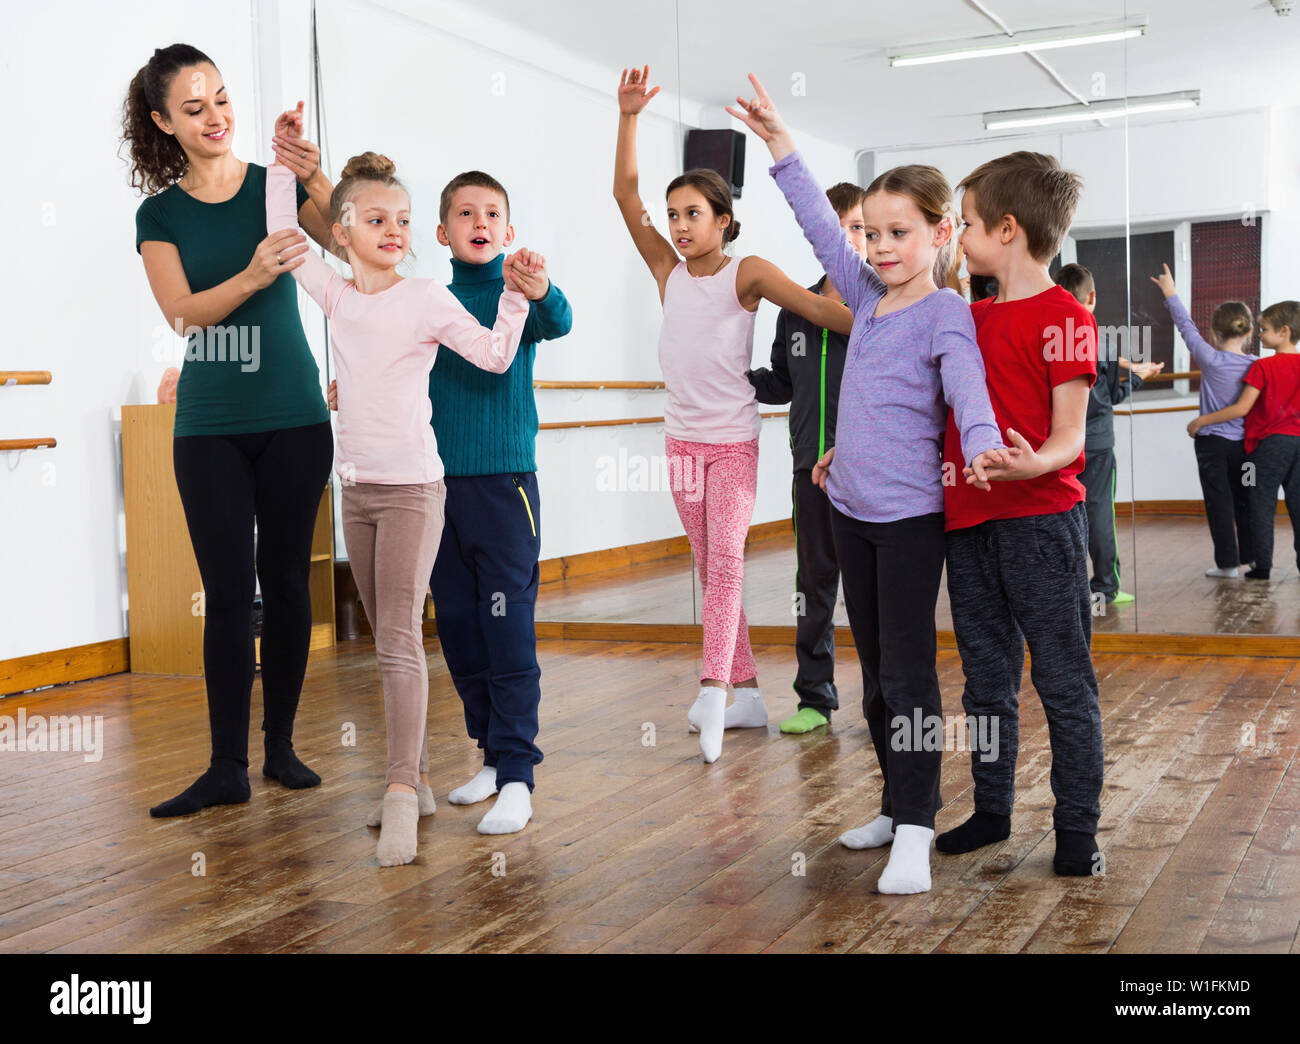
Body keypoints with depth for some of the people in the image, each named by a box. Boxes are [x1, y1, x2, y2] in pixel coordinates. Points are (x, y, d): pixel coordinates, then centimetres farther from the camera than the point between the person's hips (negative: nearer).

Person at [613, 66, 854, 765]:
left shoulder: (747, 273, -7)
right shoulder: (668, 270, 4)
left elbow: (815, 307, -16)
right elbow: (625, 194, -1)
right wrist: (628, 117, -9)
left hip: (734, 438, -5)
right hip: (683, 438, 5)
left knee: (725, 555, -19)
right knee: (711, 566, 8)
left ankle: (714, 689, -28)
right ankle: (745, 692, 17)